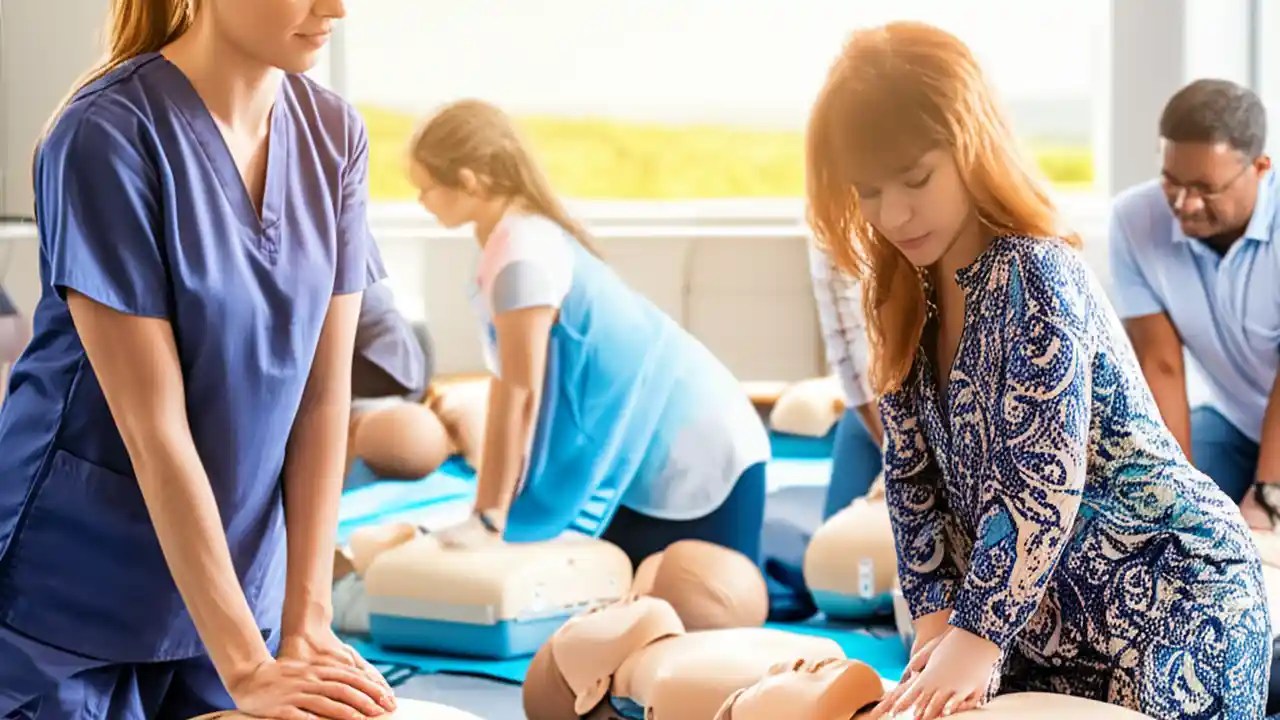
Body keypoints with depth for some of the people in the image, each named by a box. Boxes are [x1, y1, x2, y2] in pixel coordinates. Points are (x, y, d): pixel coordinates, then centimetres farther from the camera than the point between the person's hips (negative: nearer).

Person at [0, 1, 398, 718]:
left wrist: (307, 625, -8)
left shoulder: (333, 133, -2)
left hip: (230, 584, 5)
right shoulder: (107, 134, -19)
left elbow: (325, 394, -3)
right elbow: (154, 428, -20)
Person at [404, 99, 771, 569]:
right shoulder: (528, 232, 4)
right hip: (649, 455, 10)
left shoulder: (523, 254, -25)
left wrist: (488, 520, -25)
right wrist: (493, 511, 10)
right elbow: (512, 390, 8)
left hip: (694, 458, -10)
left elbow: (519, 396, -27)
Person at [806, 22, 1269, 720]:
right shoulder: (906, 294, 1)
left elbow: (1043, 484, -28)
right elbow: (912, 474, 3)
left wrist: (975, 638, -29)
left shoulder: (1033, 277, -23)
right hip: (1045, 616, 8)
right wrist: (936, 618, -7)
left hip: (1171, 592, -7)